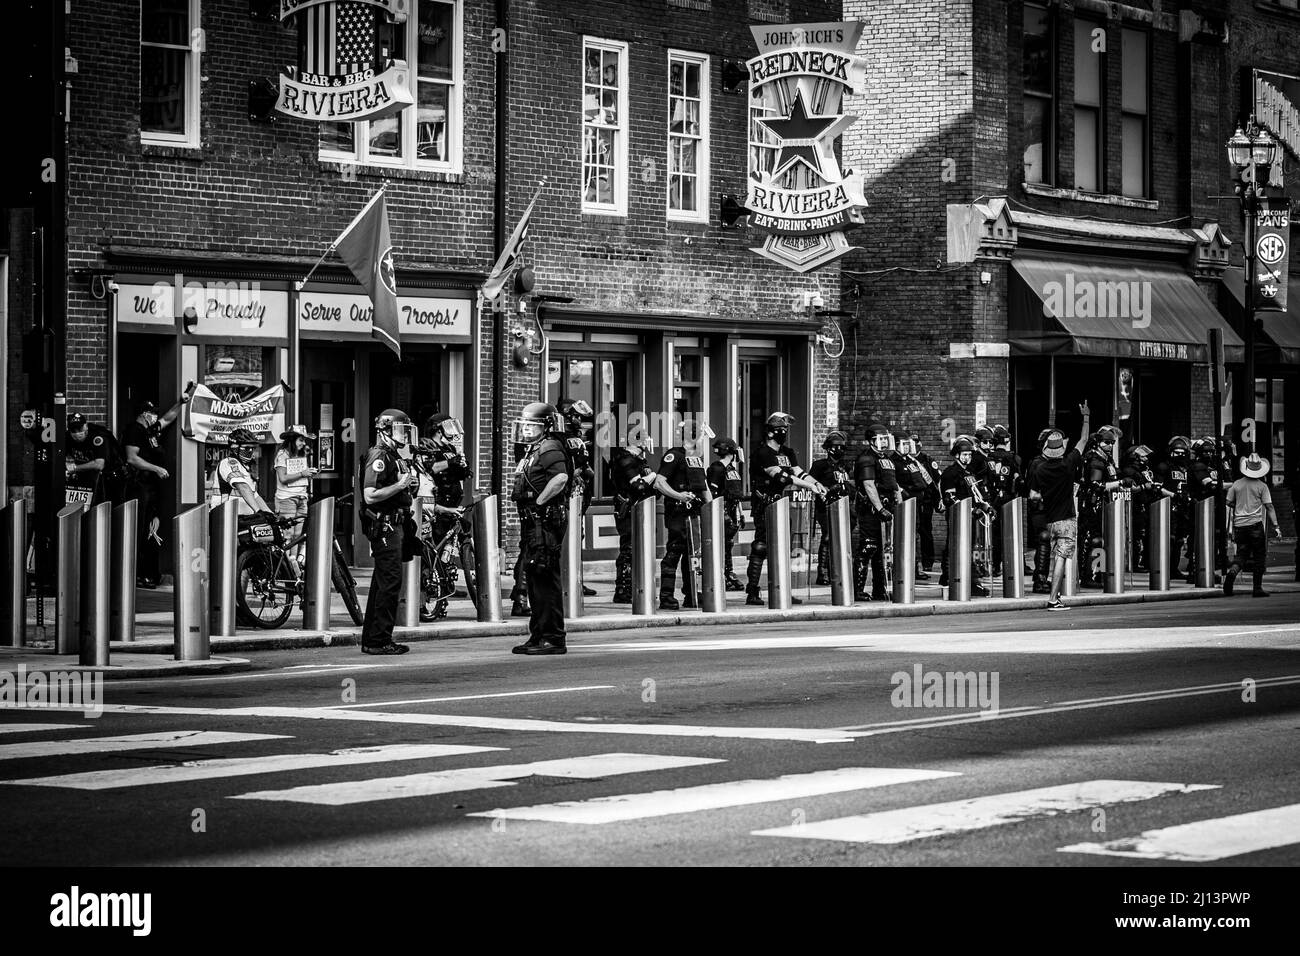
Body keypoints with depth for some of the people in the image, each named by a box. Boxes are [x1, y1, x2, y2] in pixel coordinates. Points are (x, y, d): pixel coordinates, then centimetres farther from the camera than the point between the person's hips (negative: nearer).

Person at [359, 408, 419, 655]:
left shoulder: (397, 456, 18)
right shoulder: (379, 457, -13)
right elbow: (370, 496, -22)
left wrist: (411, 484, 12)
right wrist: (400, 485, -21)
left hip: (395, 525, 10)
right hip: (383, 526, -10)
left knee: (382, 583, 12)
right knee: (390, 581, -11)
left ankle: (370, 639, 16)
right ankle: (379, 640, -9)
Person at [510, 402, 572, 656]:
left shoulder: (549, 449, -11)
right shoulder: (531, 451, 20)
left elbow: (560, 477, -29)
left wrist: (538, 501, -21)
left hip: (546, 521, -11)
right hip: (533, 521, 11)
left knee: (546, 580, -10)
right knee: (535, 580, 13)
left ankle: (553, 639, -9)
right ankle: (538, 636, 19)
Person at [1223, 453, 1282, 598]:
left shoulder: (1236, 484, 5)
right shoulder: (1262, 486, -3)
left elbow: (1229, 502, 11)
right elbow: (1269, 506, -6)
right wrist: (1276, 526, -5)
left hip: (1239, 525, 3)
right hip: (1255, 524, -3)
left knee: (1241, 554, 11)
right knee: (1259, 557, 6)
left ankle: (1232, 571, -21)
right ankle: (1257, 588, 4)